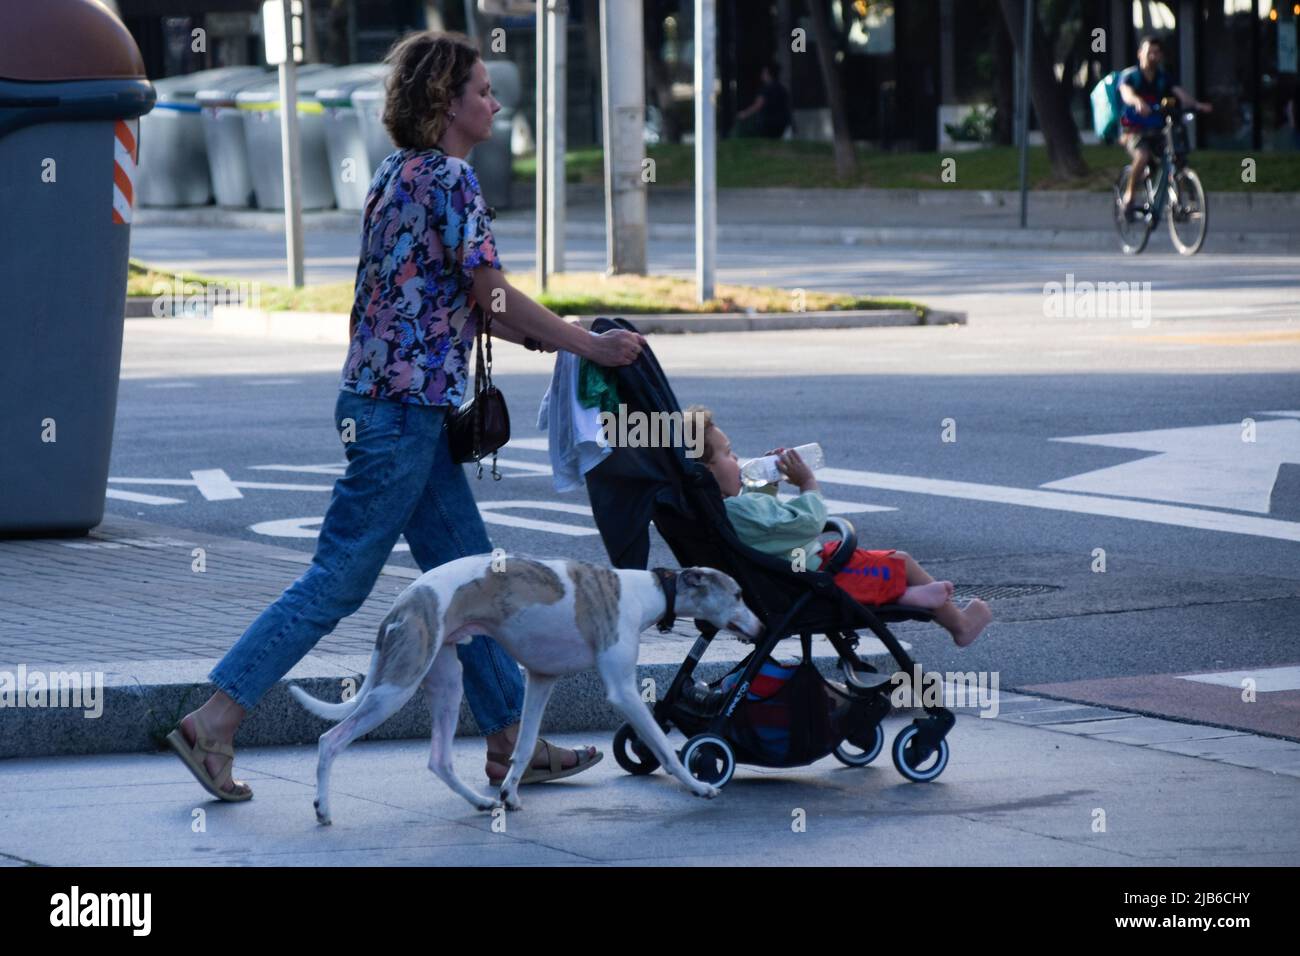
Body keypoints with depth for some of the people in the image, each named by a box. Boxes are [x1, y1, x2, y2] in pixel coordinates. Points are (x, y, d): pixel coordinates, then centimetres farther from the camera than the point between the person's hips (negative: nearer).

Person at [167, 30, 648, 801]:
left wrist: (557, 338, 17)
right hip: (405, 411, -10)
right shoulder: (449, 177, -13)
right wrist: (591, 346, -5)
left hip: (391, 400, 10)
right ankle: (215, 721, -5)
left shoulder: (400, 172, 15)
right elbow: (494, 296, -14)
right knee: (339, 579, -6)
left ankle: (512, 742, 17)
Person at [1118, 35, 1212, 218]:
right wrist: (1137, 101, -50)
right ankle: (1129, 197, -16)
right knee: (1142, 156, -34)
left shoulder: (1163, 78, 7)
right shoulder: (1130, 75, -3)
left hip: (1157, 132, 4)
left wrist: (1196, 104, -33)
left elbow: (1179, 92, -11)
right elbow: (1126, 92, -26)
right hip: (1134, 130, -4)